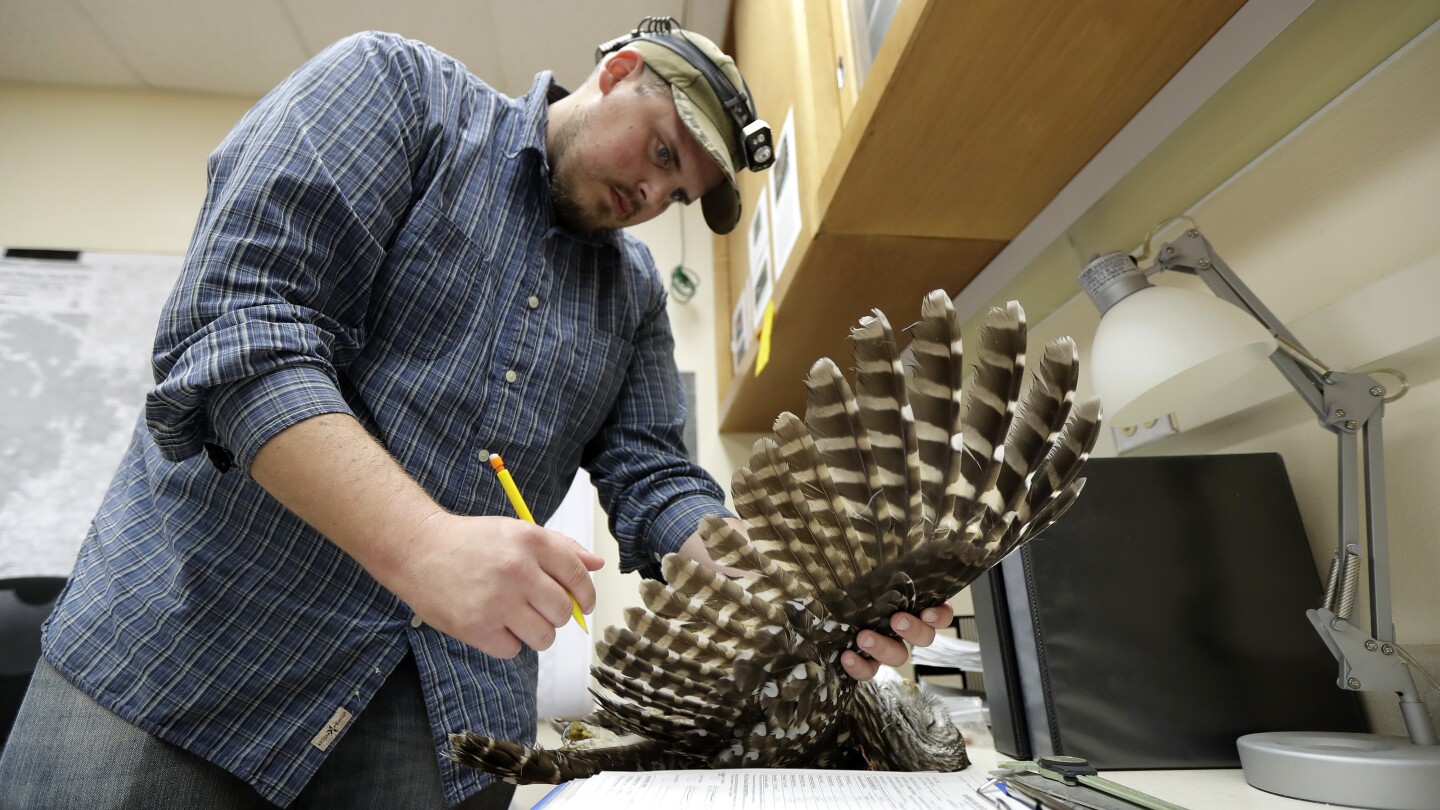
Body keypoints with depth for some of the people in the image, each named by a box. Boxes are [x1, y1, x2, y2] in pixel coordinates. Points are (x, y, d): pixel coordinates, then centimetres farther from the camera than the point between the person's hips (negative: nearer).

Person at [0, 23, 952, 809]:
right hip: (191, 634, -3)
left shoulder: (637, 292, 9)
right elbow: (238, 323, -17)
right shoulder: (397, 85, -4)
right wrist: (420, 546, -30)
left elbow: (653, 482, 2)